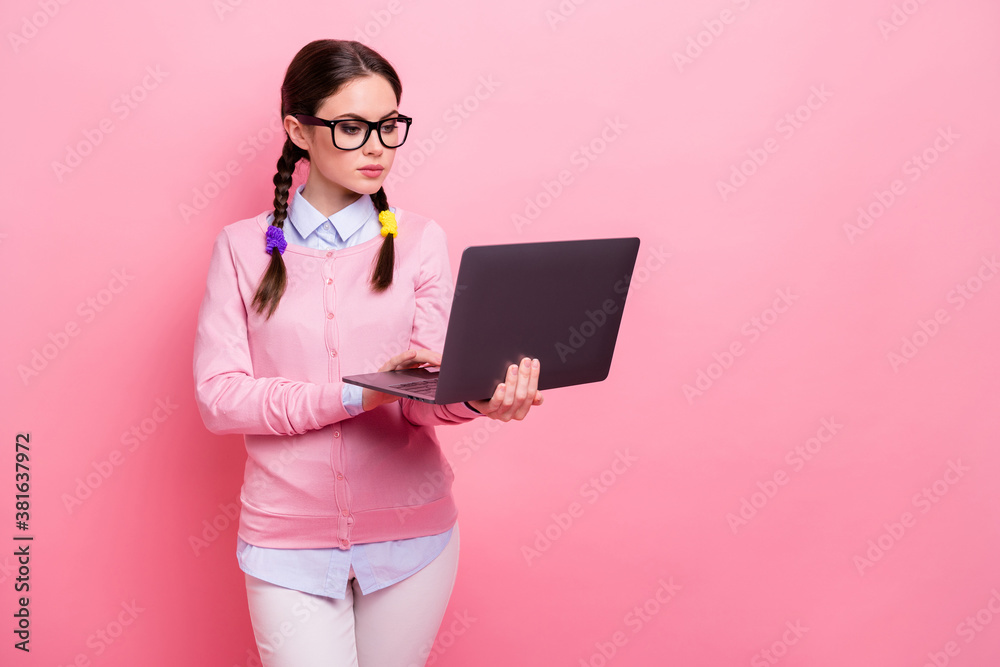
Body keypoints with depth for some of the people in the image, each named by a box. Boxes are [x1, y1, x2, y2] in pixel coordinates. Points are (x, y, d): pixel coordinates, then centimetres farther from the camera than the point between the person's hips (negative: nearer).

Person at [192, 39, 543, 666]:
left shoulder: (418, 239, 1)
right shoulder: (244, 246, 0)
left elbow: (424, 394, -6)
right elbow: (218, 395, -9)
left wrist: (476, 396, -29)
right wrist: (355, 392, -22)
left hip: (410, 531, 1)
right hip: (290, 538, -1)